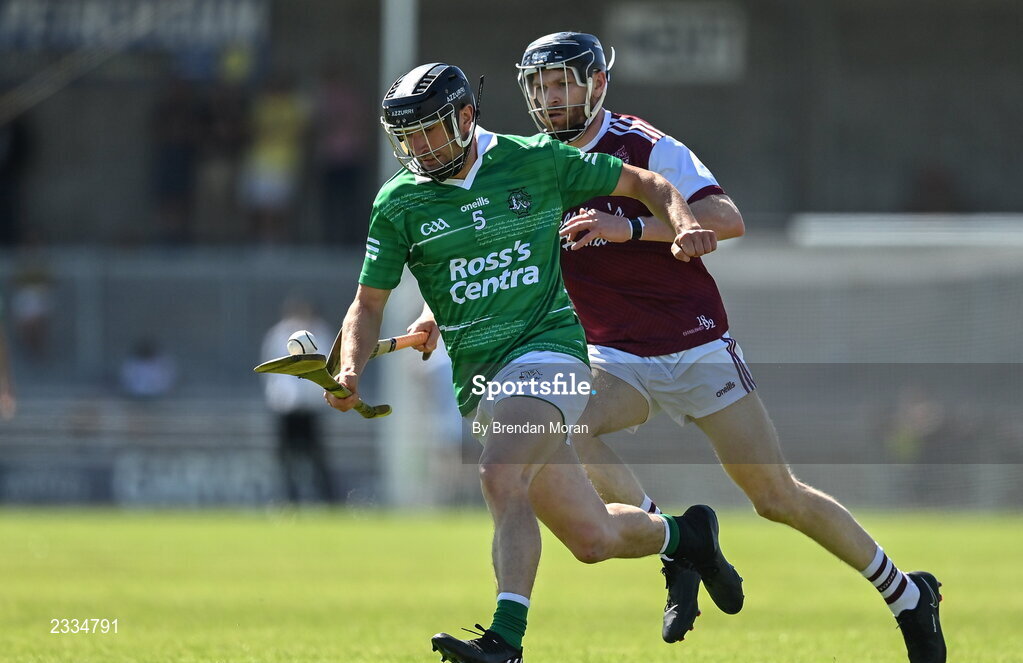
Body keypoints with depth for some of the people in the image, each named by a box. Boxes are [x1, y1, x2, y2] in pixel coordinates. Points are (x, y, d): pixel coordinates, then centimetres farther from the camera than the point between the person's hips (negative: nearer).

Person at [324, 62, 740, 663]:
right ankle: (684, 534, 38)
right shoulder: (400, 203, 5)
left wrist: (685, 224, -10)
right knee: (593, 539, 6)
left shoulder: (538, 162, 0)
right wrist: (350, 372, -11)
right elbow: (370, 304, 8)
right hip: (479, 382, 4)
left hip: (547, 352, -4)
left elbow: (642, 183, 10)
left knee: (501, 476, -32)